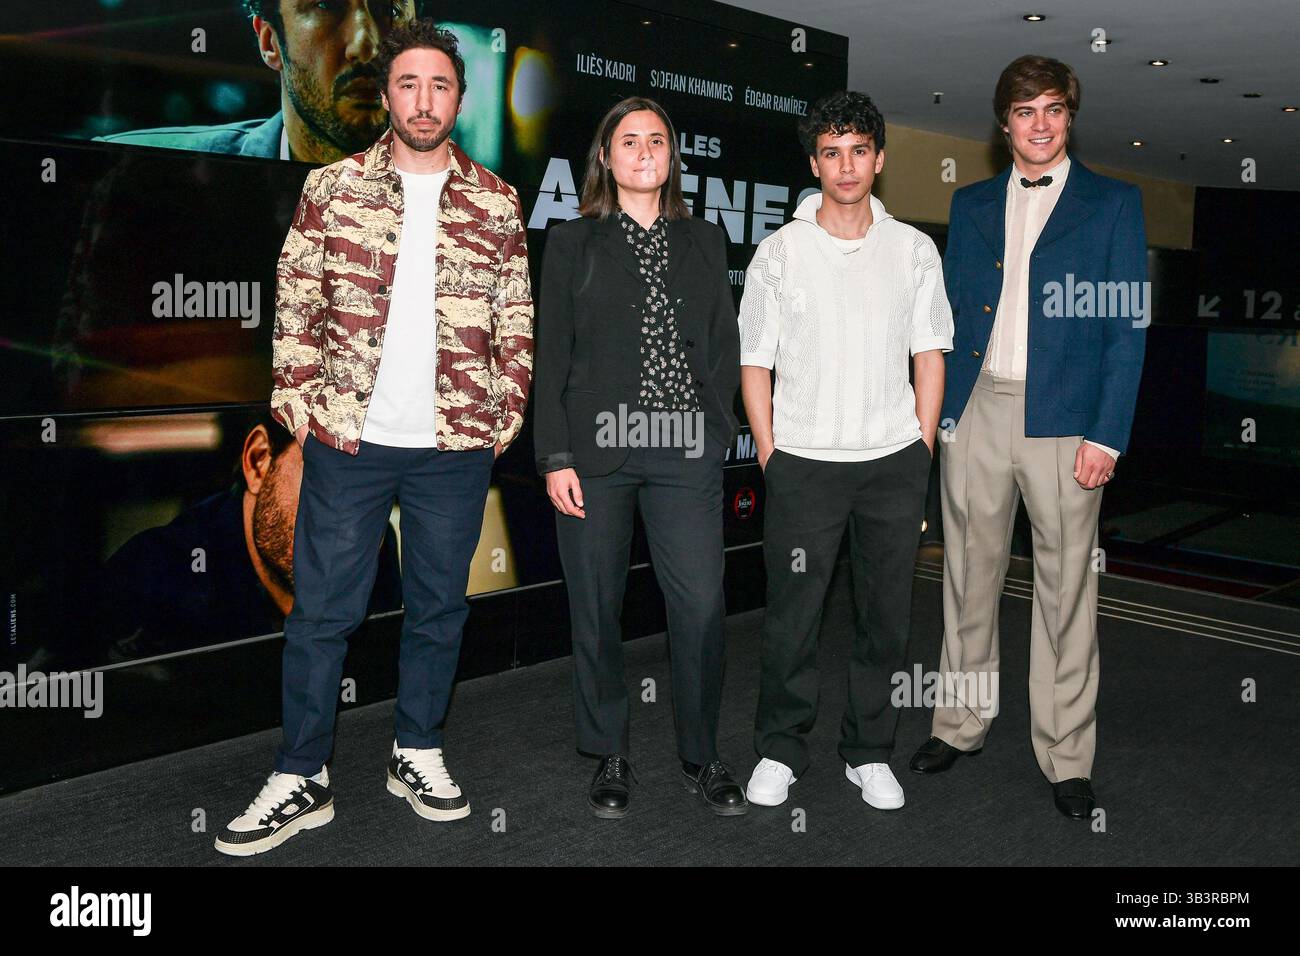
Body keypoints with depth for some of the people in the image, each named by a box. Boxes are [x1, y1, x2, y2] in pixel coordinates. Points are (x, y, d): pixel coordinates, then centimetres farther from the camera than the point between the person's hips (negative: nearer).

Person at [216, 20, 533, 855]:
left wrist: (507, 416, 2)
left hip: (456, 445, 1)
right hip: (350, 440, -1)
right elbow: (297, 306, 4)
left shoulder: (498, 204, 6)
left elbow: (517, 323, 8)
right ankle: (301, 780, 18)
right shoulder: (333, 188, 4)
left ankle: (418, 753, 29)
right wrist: (304, 404, -3)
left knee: (440, 606, 11)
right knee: (322, 611, 5)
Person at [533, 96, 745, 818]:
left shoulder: (704, 240, 15)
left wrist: (715, 428, 2)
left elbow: (726, 344, 14)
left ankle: (702, 757, 16)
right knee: (597, 610, 5)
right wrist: (556, 455, -5)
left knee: (702, 607, -2)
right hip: (596, 451, -1)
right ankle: (611, 757, 22)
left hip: (686, 453, 1)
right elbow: (552, 353, 3)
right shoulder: (574, 242, 9)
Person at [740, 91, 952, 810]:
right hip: (803, 462, -2)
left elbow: (930, 355, 9)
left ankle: (869, 750, 26)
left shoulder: (914, 249, 7)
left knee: (888, 614, 8)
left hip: (896, 462, 2)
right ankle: (780, 749, 21)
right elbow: (754, 361, 3)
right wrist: (769, 455, -2)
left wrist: (922, 451, 3)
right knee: (792, 613, 2)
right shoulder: (779, 251, 2)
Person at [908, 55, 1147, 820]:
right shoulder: (972, 204, 13)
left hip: (1065, 422, -3)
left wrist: (1108, 435, -10)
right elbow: (950, 313, 12)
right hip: (977, 412, 3)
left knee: (1066, 589, 4)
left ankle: (1067, 757, 16)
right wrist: (937, 406, 2)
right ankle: (961, 723, 27)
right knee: (969, 576, 11)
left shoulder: (1114, 203, 4)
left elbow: (1129, 326, -2)